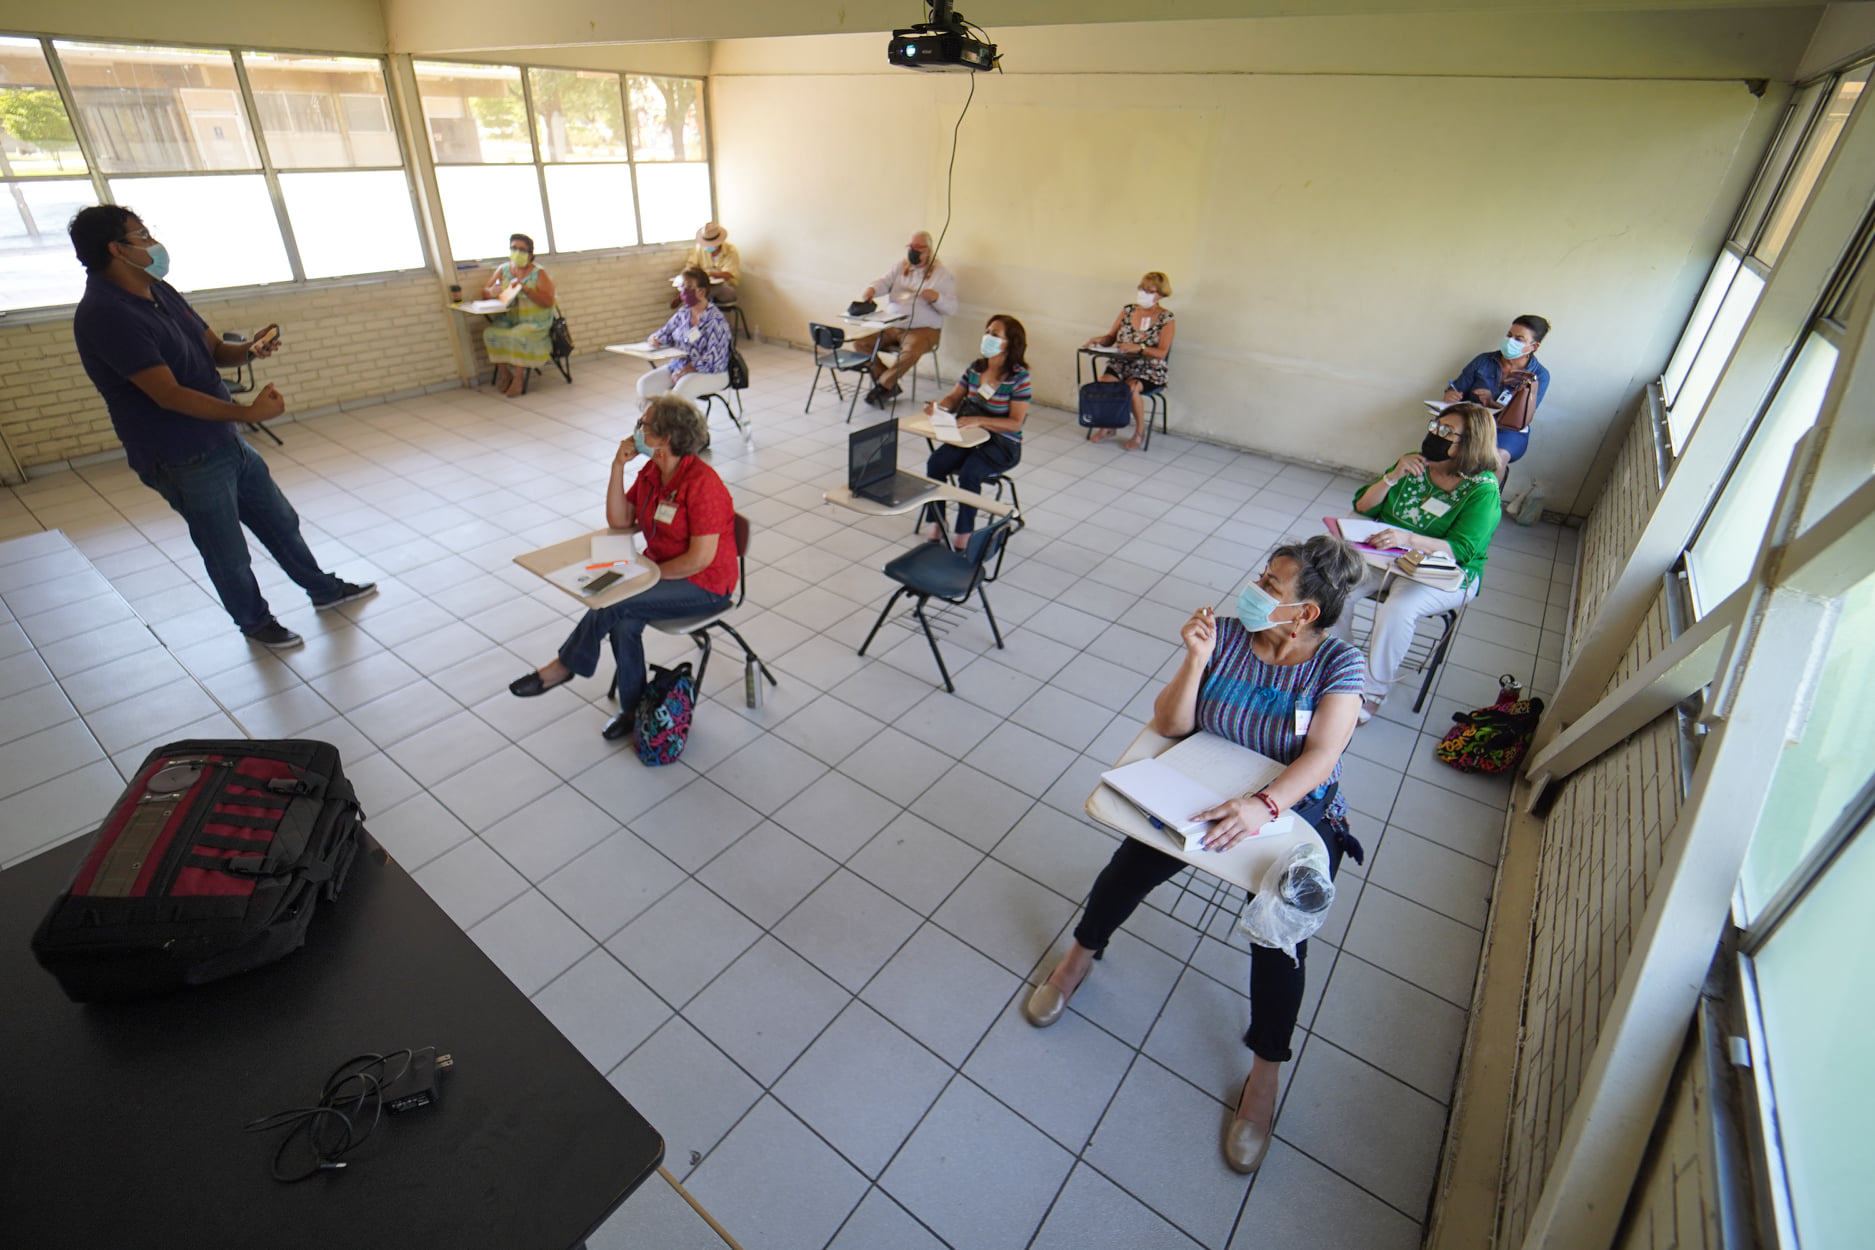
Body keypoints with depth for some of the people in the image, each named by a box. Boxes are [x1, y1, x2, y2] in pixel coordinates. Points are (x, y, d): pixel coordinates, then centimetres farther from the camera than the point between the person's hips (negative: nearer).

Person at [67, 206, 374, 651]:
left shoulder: (159, 291, 6)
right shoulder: (103, 315, -21)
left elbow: (214, 349, 11)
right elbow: (169, 395, -25)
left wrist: (249, 348, -11)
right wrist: (247, 412, -23)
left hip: (226, 441, 8)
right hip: (185, 462, -8)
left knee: (280, 520, 20)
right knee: (229, 554, 8)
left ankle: (324, 589, 38)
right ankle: (255, 622, 29)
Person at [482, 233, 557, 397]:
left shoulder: (539, 273, -4)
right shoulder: (502, 269, 9)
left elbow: (548, 301, -15)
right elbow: (484, 293, 10)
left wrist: (525, 288, -25)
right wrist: (492, 292, -15)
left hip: (533, 322, -4)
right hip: (507, 320, 4)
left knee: (518, 336, -33)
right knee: (490, 333, -22)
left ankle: (518, 378, -16)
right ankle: (504, 375, -7)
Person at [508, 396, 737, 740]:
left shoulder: (701, 483, -22)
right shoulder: (650, 472, 4)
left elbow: (701, 558, -23)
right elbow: (619, 521, 5)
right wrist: (618, 466, -4)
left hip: (704, 585, -7)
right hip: (662, 571, 7)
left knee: (613, 603, -21)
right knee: (624, 622, -20)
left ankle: (563, 667, 2)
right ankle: (633, 708, -4)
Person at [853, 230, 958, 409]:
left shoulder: (942, 274, 5)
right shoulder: (899, 267, 16)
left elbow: (951, 307, -2)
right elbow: (883, 281, -2)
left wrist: (936, 298, -24)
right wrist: (871, 289, -26)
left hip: (923, 329, -4)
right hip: (890, 326, 4)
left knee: (912, 350, -38)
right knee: (859, 342, -16)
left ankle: (882, 386, -17)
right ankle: (890, 384, -9)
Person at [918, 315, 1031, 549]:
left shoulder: (1019, 377, -13)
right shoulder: (975, 367, 4)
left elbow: (1015, 423, -17)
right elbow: (954, 398, 11)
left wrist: (978, 420, -27)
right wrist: (938, 405, -13)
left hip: (1002, 445, -5)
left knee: (969, 473, -31)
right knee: (934, 464, -19)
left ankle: (963, 533, -15)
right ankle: (934, 523, -7)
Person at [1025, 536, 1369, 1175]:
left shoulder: (1338, 664, -14)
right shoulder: (1227, 634, -10)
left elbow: (1321, 755, -24)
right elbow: (1169, 725, -13)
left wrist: (1264, 806, -41)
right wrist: (1195, 660, -28)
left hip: (1295, 808, -2)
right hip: (1205, 791, 2)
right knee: (1127, 870, -13)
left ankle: (1265, 1075, 7)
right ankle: (1081, 955, 19)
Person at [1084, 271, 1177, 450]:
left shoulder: (1166, 319, -4)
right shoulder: (1128, 310, 9)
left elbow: (1161, 353, -13)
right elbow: (1111, 338, 14)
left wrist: (1138, 348, -29)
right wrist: (1100, 339, -10)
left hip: (1150, 368, -4)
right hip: (1121, 363, 4)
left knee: (1131, 388, -35)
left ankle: (1140, 432, -12)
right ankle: (1107, 428, -6)